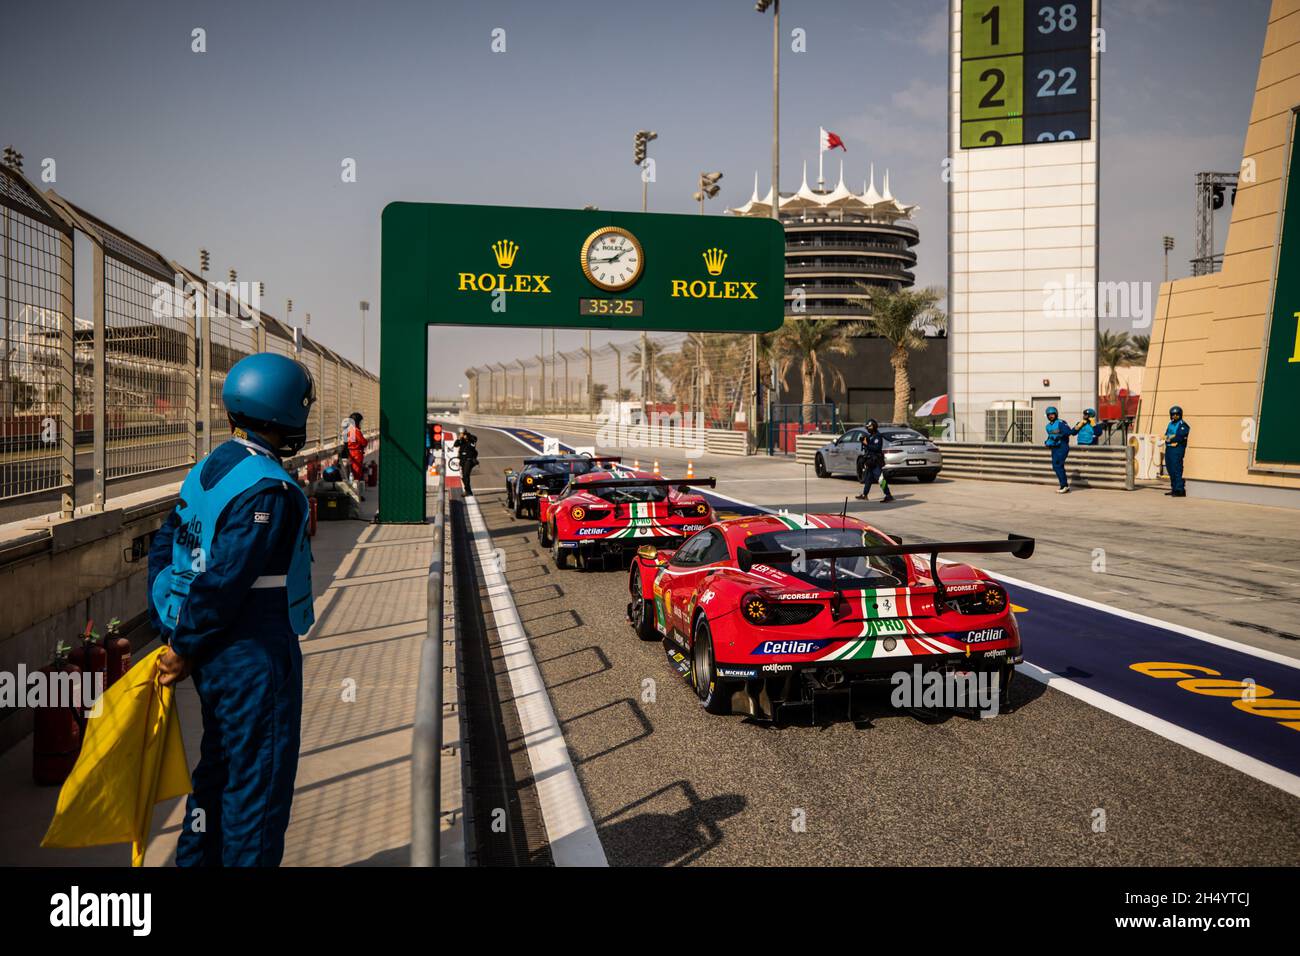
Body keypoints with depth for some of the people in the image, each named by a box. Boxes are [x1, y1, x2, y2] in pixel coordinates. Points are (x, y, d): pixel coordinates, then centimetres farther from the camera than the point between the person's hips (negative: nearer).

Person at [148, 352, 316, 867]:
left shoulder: (206, 471, 7)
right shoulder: (269, 488, -22)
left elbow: (164, 548, 11)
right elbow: (223, 582, -24)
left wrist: (169, 630, 12)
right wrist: (184, 649, -13)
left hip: (215, 654, 9)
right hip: (254, 656, -9)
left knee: (219, 766, 23)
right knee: (258, 781, 4)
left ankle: (197, 858, 36)